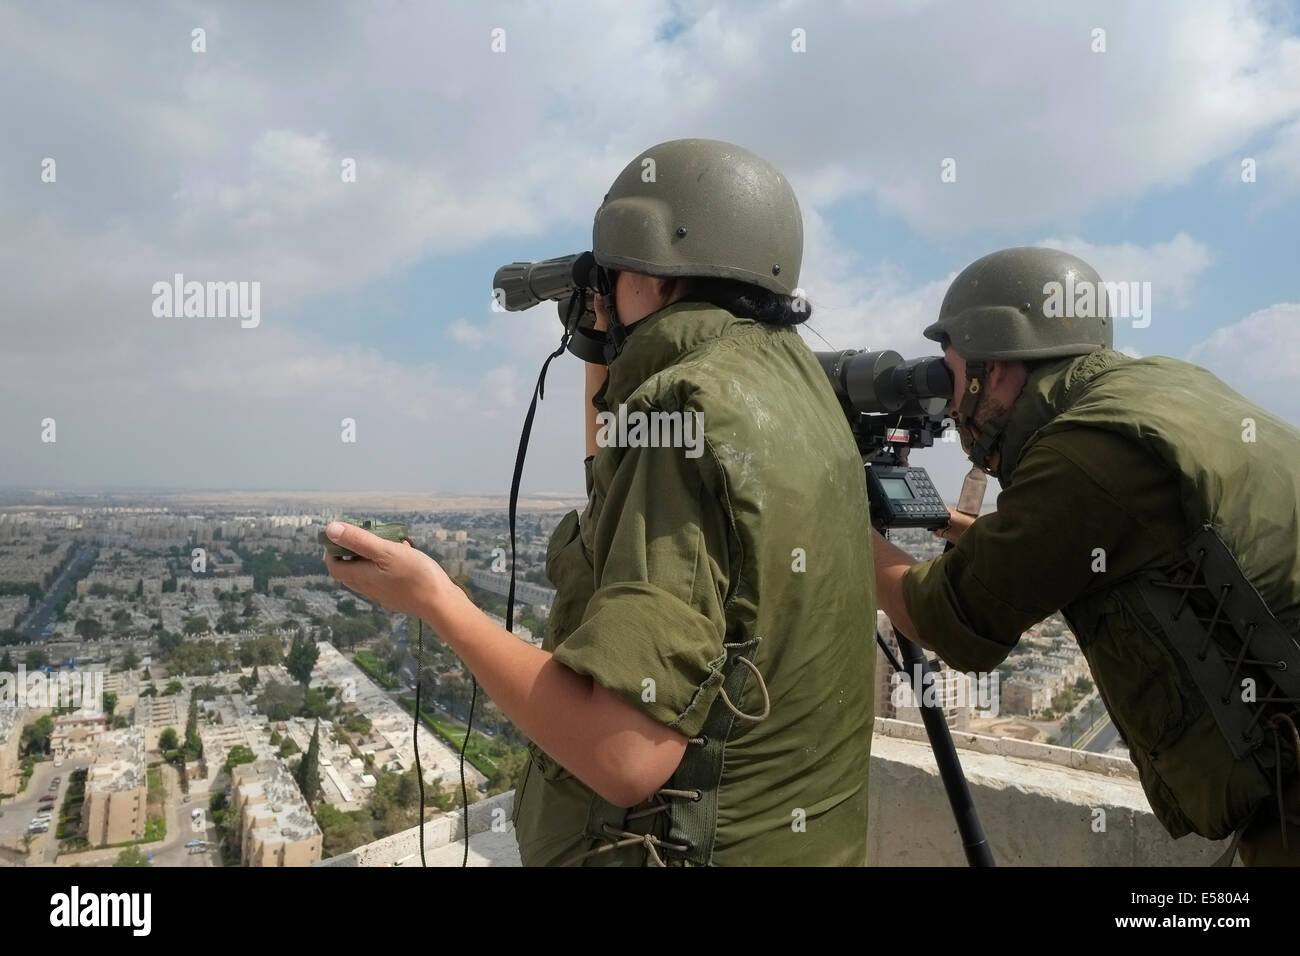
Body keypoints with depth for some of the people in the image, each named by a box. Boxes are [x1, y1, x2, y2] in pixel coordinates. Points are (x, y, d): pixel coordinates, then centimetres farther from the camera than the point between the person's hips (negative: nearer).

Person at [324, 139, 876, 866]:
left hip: (702, 844, -8)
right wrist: (601, 356, 15)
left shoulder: (693, 411, -24)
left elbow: (629, 753, -29)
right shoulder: (787, 370, 2)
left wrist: (437, 600, -19)